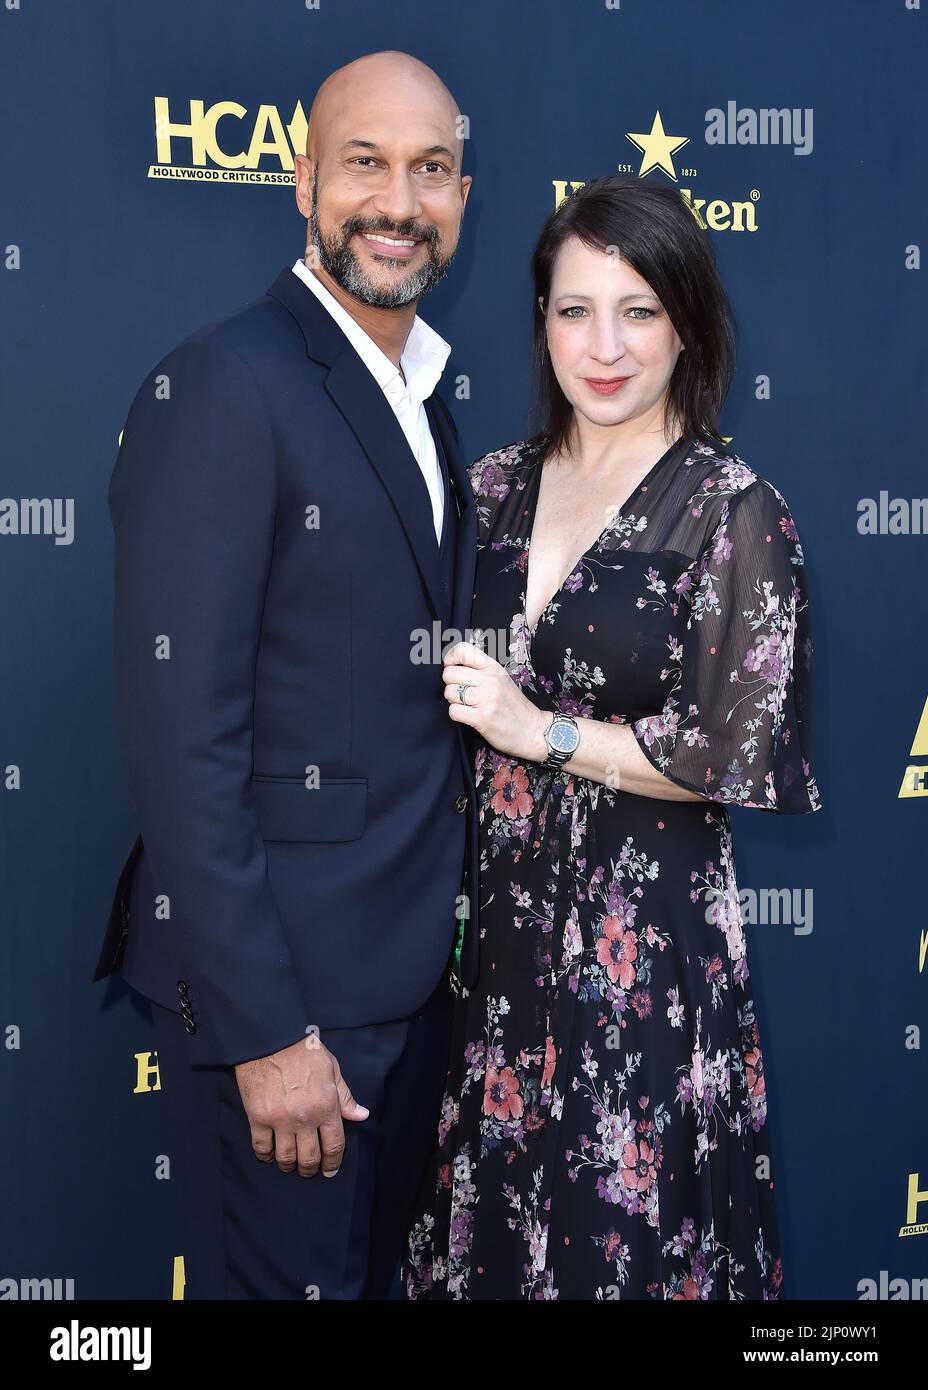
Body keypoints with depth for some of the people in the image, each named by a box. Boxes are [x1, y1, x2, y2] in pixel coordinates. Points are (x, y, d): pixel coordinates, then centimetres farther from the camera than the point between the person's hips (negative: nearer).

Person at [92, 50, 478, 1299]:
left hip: (415, 972, 8)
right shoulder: (222, 386, -16)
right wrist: (264, 1030, -20)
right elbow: (182, 738, -20)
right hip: (279, 975, -8)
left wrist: (451, 935, 12)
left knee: (381, 1269, 22)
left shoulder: (423, 402, 11)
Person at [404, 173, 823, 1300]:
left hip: (645, 923, -5)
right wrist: (439, 690, 0)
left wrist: (540, 731, -13)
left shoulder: (733, 510, -10)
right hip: (499, 904, 5)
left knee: (618, 1214, 8)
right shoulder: (500, 482, 6)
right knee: (492, 1183, 16)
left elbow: (735, 754, -13)